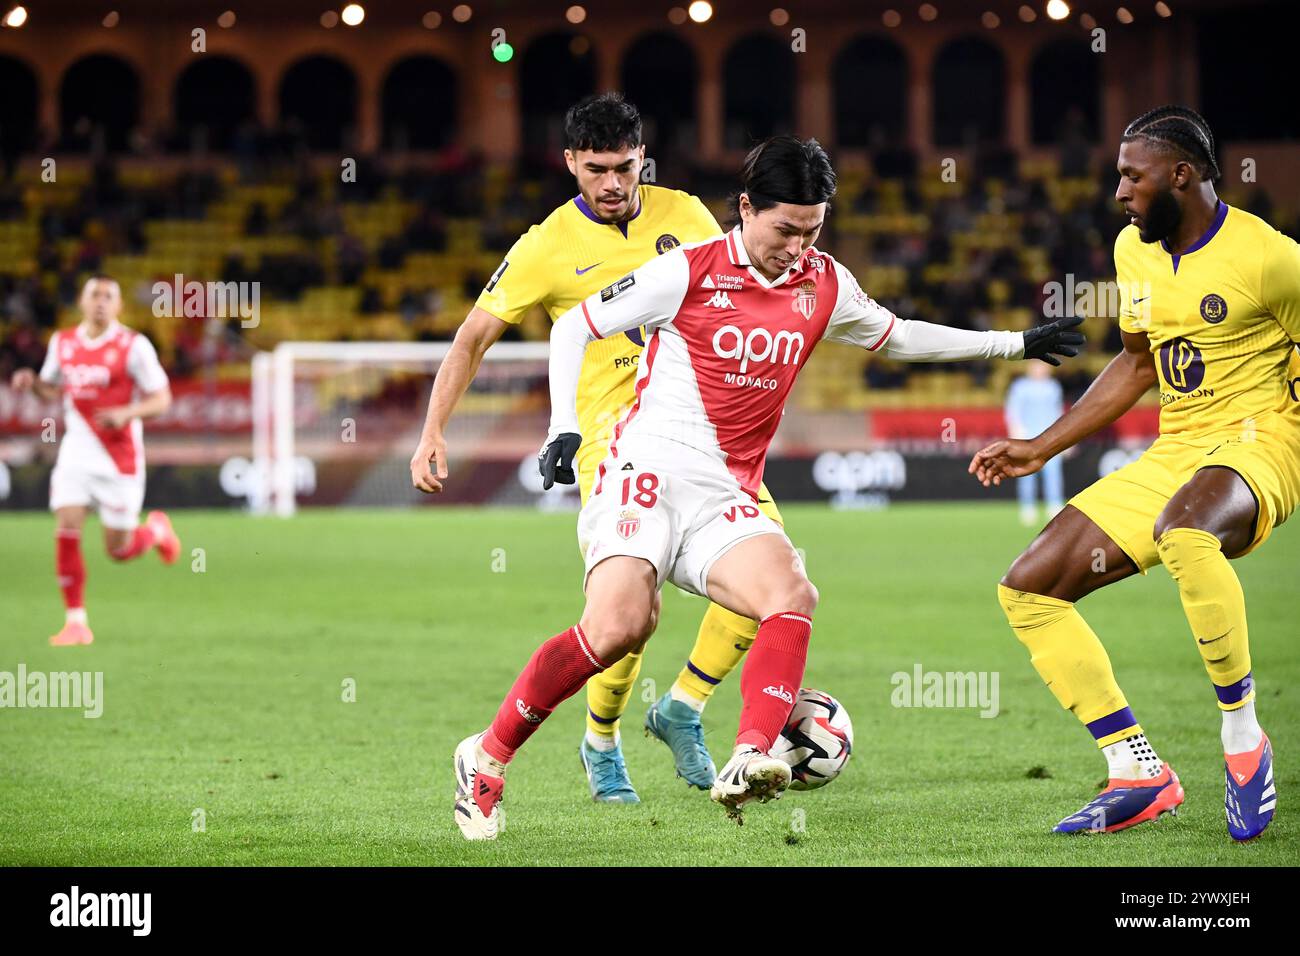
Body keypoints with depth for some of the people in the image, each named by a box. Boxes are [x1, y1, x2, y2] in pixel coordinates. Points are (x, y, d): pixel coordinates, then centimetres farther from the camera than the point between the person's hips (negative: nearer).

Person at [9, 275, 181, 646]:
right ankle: (76, 621, -3)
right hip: (76, 451, 3)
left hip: (119, 458, -3)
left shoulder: (134, 346, -9)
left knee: (118, 549, 3)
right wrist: (32, 382, -4)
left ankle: (157, 529, 38)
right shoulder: (62, 343, 4)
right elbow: (53, 389, 19)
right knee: (66, 531, -13)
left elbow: (162, 398, -7)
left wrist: (126, 413, -25)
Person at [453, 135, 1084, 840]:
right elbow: (572, 327, 4)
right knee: (619, 625, -26)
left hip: (724, 500, 5)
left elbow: (897, 337, 31)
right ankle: (487, 757, -10)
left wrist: (1015, 345, 31)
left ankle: (746, 765, -39)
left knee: (793, 598, -24)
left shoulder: (825, 286, 12)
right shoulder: (688, 271, -4)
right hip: (651, 466, -5)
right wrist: (564, 427, -7)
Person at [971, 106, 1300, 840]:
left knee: (1184, 533, -43)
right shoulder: (1134, 249, 9)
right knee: (1027, 590, -2)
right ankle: (1139, 776, 0)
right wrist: (1042, 447, 19)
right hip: (1173, 453, 8)